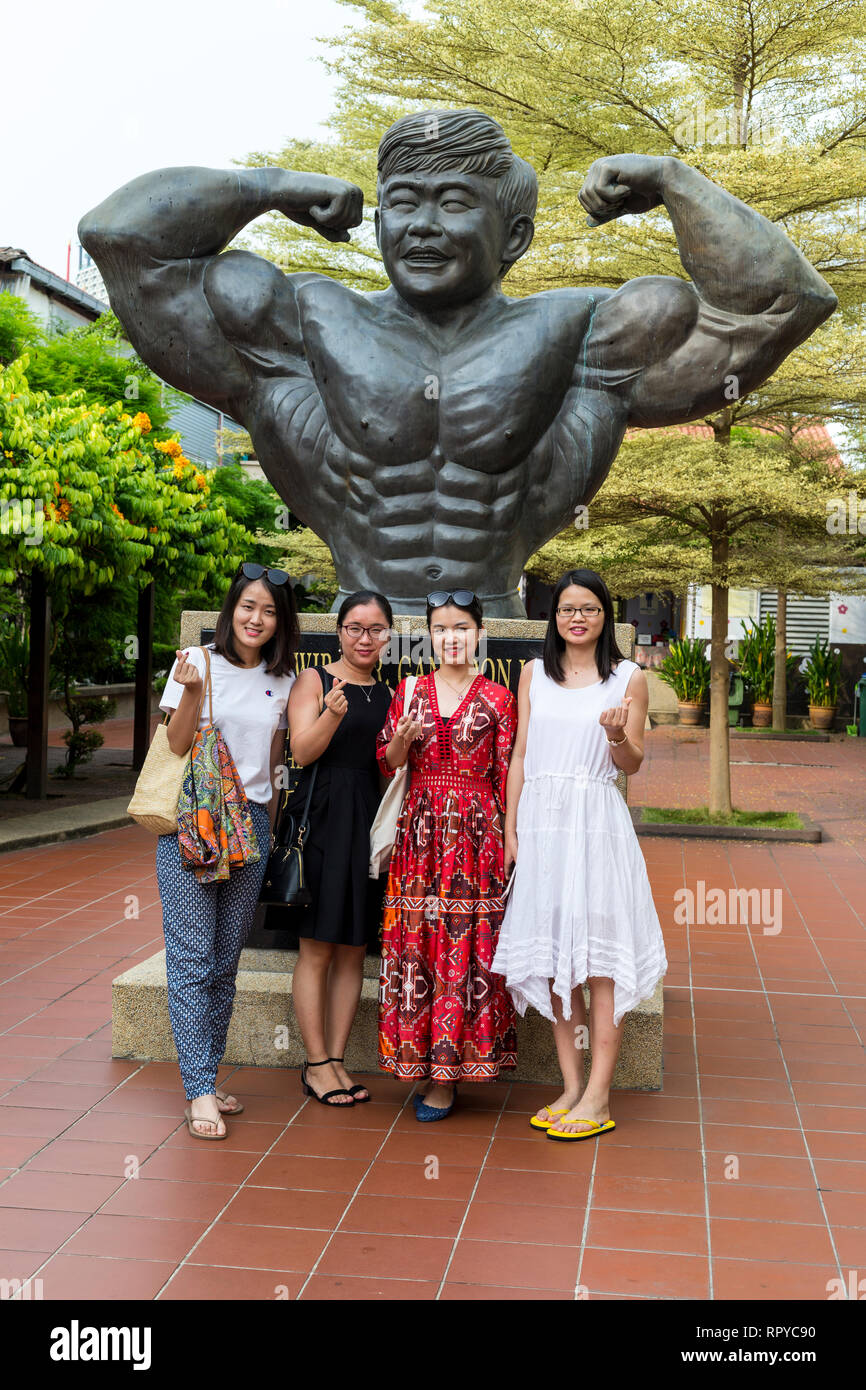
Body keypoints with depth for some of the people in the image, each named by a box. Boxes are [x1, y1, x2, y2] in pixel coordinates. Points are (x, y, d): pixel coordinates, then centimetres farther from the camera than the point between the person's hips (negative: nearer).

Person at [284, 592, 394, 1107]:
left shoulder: (390, 695, 14)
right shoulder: (313, 680, 0)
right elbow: (302, 752, -11)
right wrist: (333, 713, -26)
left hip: (369, 822, 5)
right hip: (321, 817, -5)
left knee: (354, 949, 8)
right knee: (317, 949, 0)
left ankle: (337, 1059, 17)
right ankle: (317, 1064, 10)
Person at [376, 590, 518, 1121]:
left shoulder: (497, 698, 4)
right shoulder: (410, 691, 10)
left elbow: (507, 772, 3)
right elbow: (388, 762, 9)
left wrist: (509, 836, -2)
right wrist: (403, 738, -12)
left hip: (476, 833, -2)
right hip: (422, 829, 2)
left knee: (469, 944, -3)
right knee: (418, 940, 1)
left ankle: (447, 1075, 6)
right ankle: (430, 1065, 14)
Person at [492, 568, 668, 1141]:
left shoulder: (629, 678, 5)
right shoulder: (534, 673, 13)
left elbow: (633, 765, 5)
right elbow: (520, 755, 13)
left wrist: (617, 734, -17)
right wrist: (511, 828, 7)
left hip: (596, 820, -3)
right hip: (541, 819, 3)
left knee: (599, 952, -5)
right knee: (552, 950, 4)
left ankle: (599, 1096, 0)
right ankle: (571, 1087, 13)